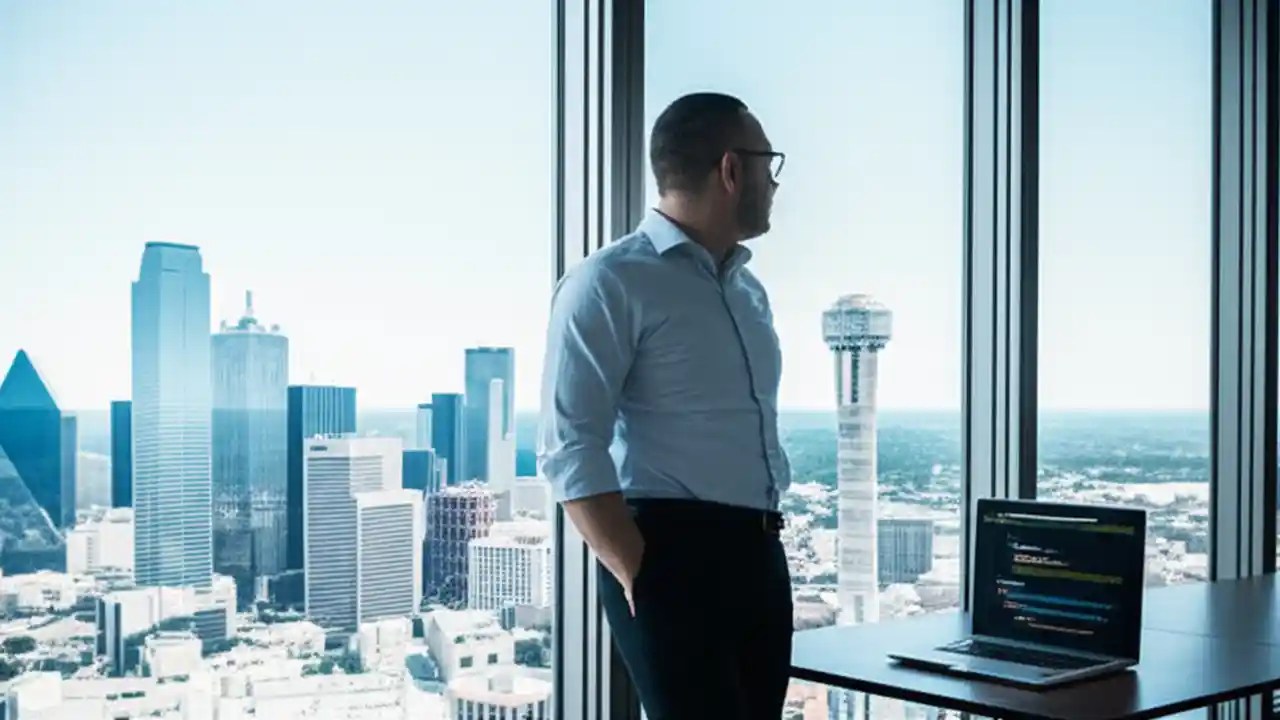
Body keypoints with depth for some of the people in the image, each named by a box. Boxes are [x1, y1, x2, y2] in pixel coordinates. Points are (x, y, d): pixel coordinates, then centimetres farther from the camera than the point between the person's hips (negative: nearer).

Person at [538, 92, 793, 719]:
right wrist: (639, 575, -19)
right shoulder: (611, 282, -8)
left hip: (759, 555, 8)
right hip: (672, 555, -8)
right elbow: (570, 452, -15)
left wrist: (764, 545, 13)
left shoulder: (749, 289, 19)